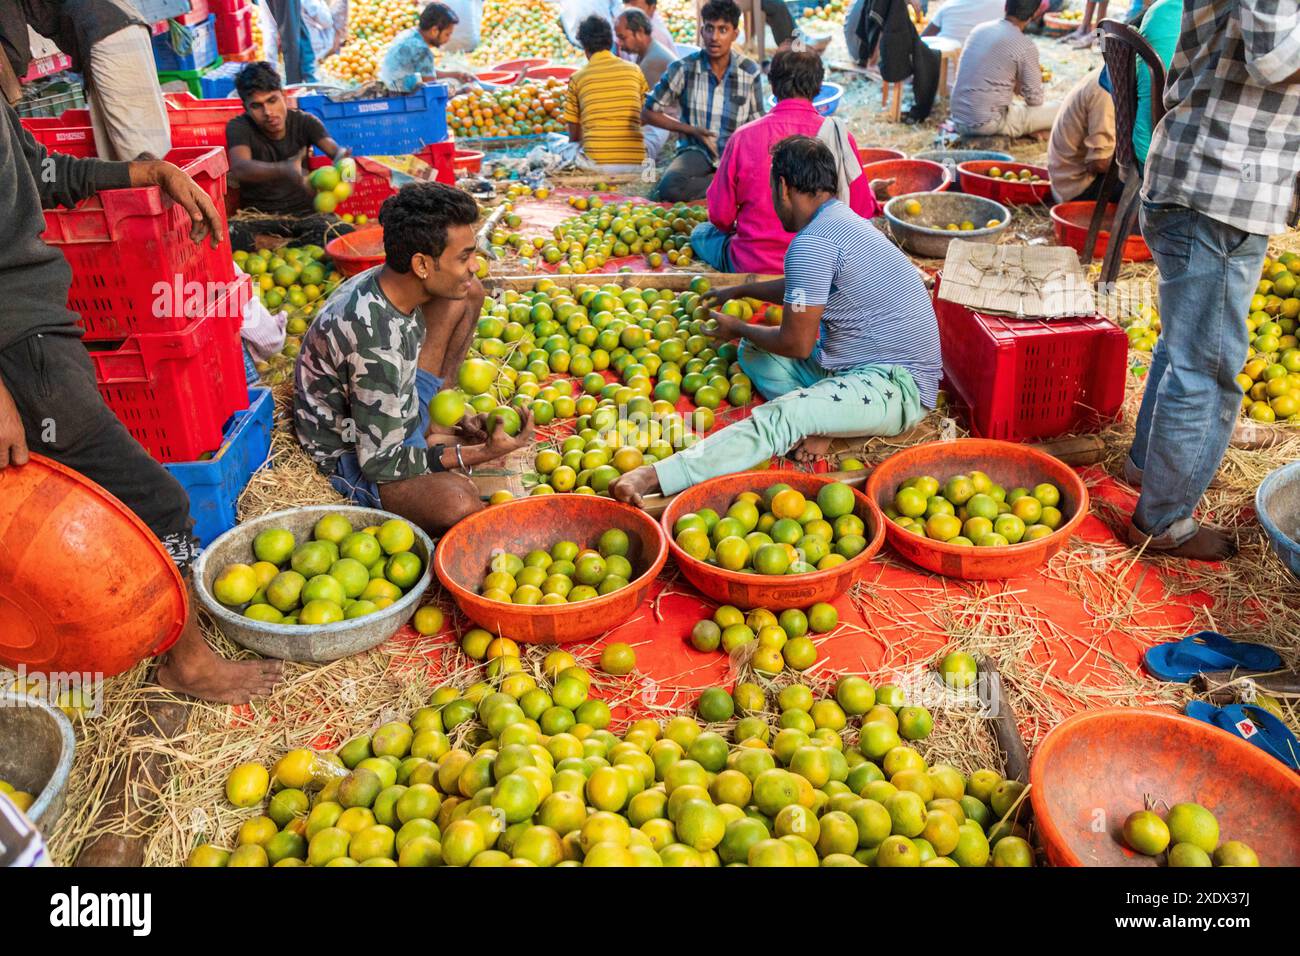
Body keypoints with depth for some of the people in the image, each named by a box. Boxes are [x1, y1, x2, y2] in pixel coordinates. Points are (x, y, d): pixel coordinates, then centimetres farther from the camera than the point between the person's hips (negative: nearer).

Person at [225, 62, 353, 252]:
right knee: (230, 235, -35)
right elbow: (239, 169, -28)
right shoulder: (238, 128, -7)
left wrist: (342, 159, -47)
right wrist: (284, 170, -49)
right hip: (258, 215, -1)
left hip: (305, 212, 1)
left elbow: (334, 149, -18)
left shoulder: (304, 122, 0)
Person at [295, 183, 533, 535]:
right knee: (458, 503, -42)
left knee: (468, 296, 4)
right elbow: (379, 463, -29)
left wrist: (459, 421, 3)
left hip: (389, 413, 9)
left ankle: (432, 426, 5)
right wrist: (483, 453, -29)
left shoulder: (386, 283, -9)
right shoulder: (376, 339, -35)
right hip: (354, 456, -9)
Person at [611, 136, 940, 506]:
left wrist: (738, 328, 3)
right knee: (753, 351, 13)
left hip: (895, 387, -11)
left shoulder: (812, 243, -19)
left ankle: (654, 478, -45)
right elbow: (803, 289, 34)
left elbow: (796, 343, -15)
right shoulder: (841, 220, 14)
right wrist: (740, 290, 40)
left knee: (780, 417, -33)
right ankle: (817, 421, -9)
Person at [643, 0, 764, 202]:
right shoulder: (684, 69, -3)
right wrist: (691, 130, -5)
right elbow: (648, 113, 3)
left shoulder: (750, 72, 2)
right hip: (697, 150, 0)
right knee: (670, 185, -35)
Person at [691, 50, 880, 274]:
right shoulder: (840, 136, -10)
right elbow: (862, 211, -2)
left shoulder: (743, 137, -12)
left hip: (754, 266, -2)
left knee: (701, 232, 26)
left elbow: (721, 215, -5)